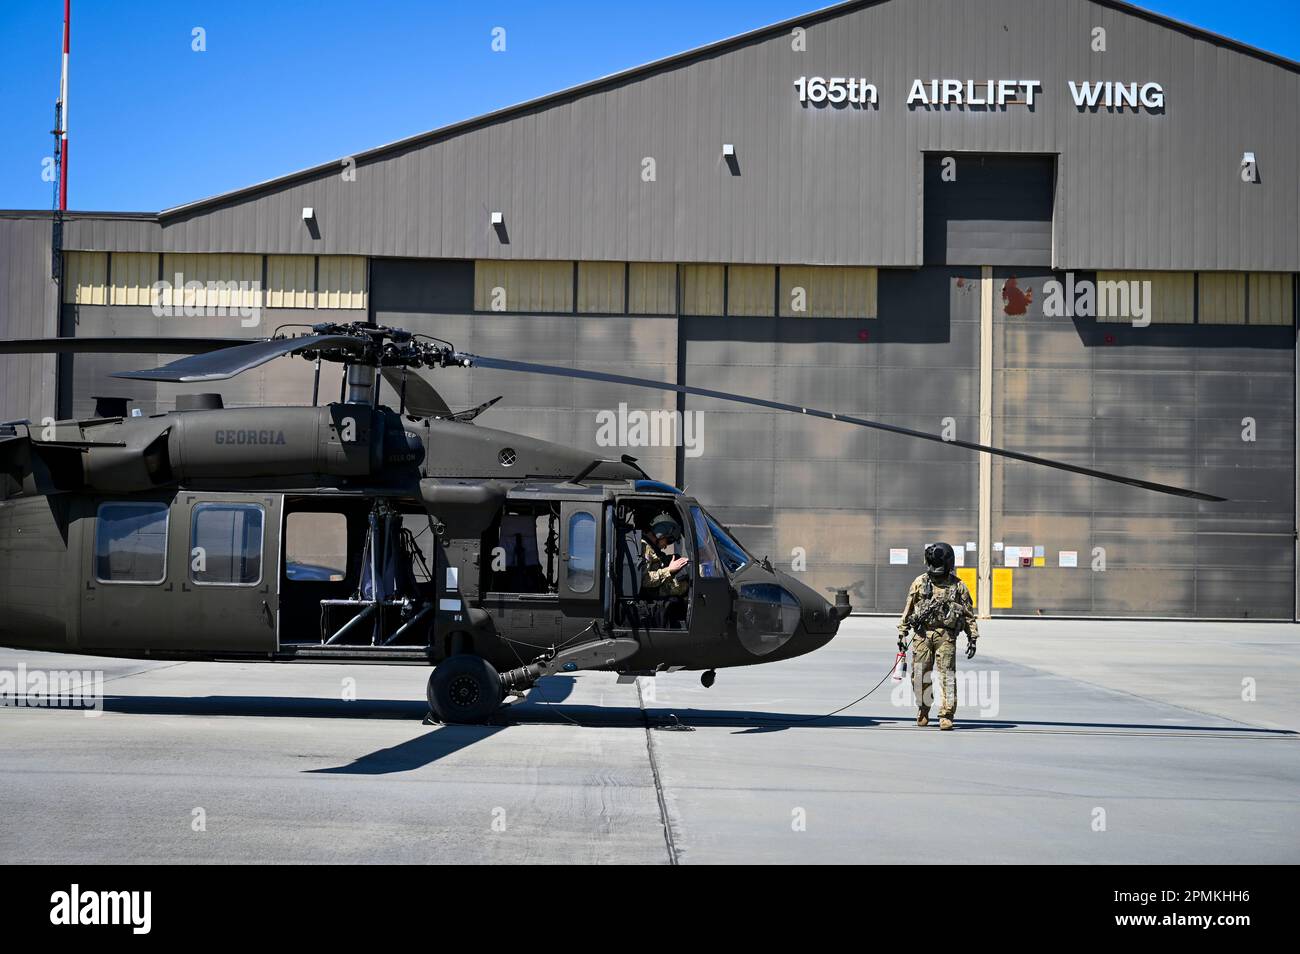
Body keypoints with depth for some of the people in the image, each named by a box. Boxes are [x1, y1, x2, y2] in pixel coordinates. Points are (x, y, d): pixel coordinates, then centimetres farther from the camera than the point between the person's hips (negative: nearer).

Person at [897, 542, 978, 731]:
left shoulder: (957, 586, 6)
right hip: (922, 633, 2)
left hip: (946, 635, -2)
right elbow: (908, 609, 14)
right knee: (920, 674, 3)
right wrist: (902, 633, 11)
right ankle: (923, 711, 21)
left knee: (947, 676, -8)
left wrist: (972, 638, 4)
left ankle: (946, 715, -8)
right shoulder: (920, 583, 9)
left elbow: (969, 614, 9)